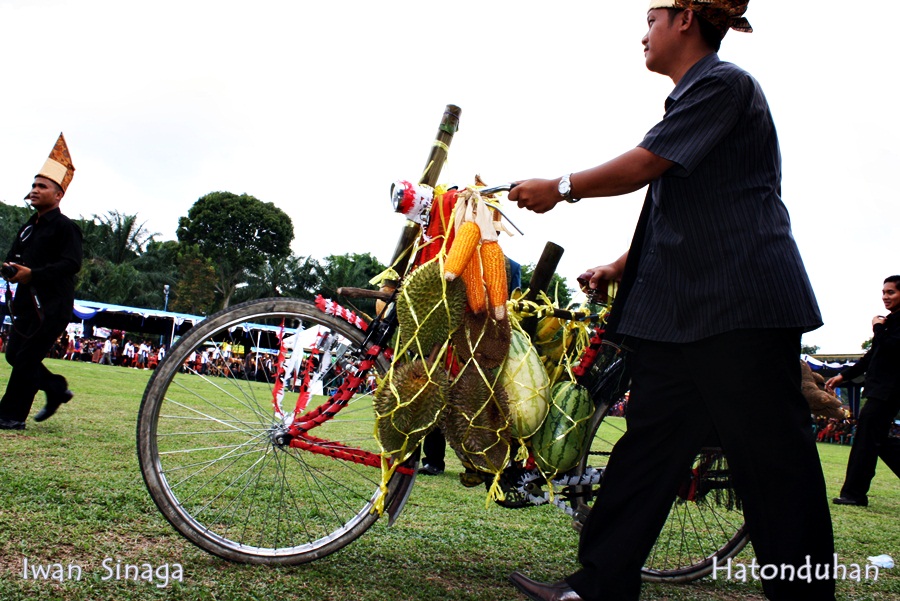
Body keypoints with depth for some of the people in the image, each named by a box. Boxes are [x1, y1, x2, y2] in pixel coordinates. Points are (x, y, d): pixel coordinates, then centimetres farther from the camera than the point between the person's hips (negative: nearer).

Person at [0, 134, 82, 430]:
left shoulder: (65, 227, -8)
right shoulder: (29, 227, 17)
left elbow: (72, 263, -19)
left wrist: (33, 273, -25)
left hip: (52, 306, -8)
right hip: (26, 302, 8)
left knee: (26, 359, -6)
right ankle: (58, 389, 26)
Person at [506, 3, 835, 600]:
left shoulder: (723, 83, -6)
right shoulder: (693, 96, 24)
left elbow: (641, 165, -15)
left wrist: (559, 187, -3)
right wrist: (621, 265, 22)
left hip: (740, 304, -10)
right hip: (680, 307, 10)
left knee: (772, 460, -2)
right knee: (650, 443, 7)